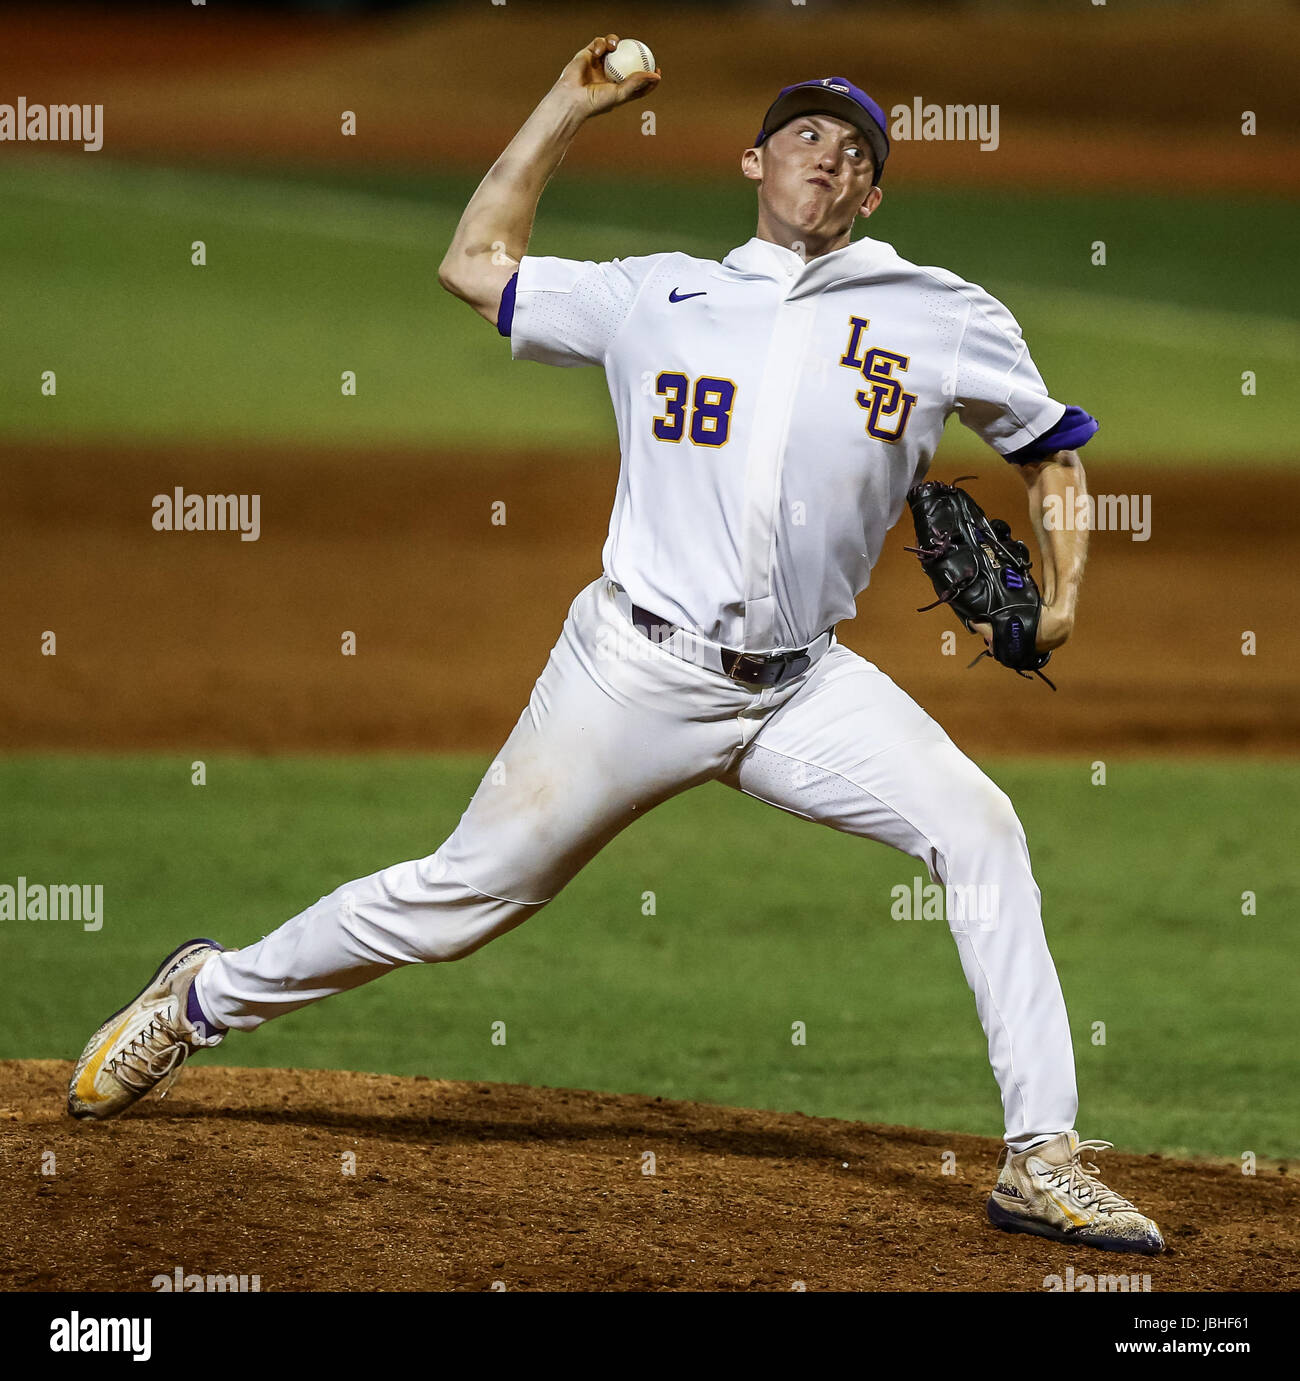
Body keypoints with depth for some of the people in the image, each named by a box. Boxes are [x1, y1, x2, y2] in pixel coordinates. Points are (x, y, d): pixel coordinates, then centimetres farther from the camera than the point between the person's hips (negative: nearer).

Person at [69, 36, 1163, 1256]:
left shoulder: (941, 319, 7)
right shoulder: (655, 297, 9)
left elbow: (1051, 449, 19)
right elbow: (473, 264, 17)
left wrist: (1061, 598, 3)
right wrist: (568, 107, 15)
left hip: (803, 688, 1)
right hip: (638, 672, -1)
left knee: (978, 830, -19)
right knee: (467, 892, 0)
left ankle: (1041, 1160, -15)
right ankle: (204, 997, 21)